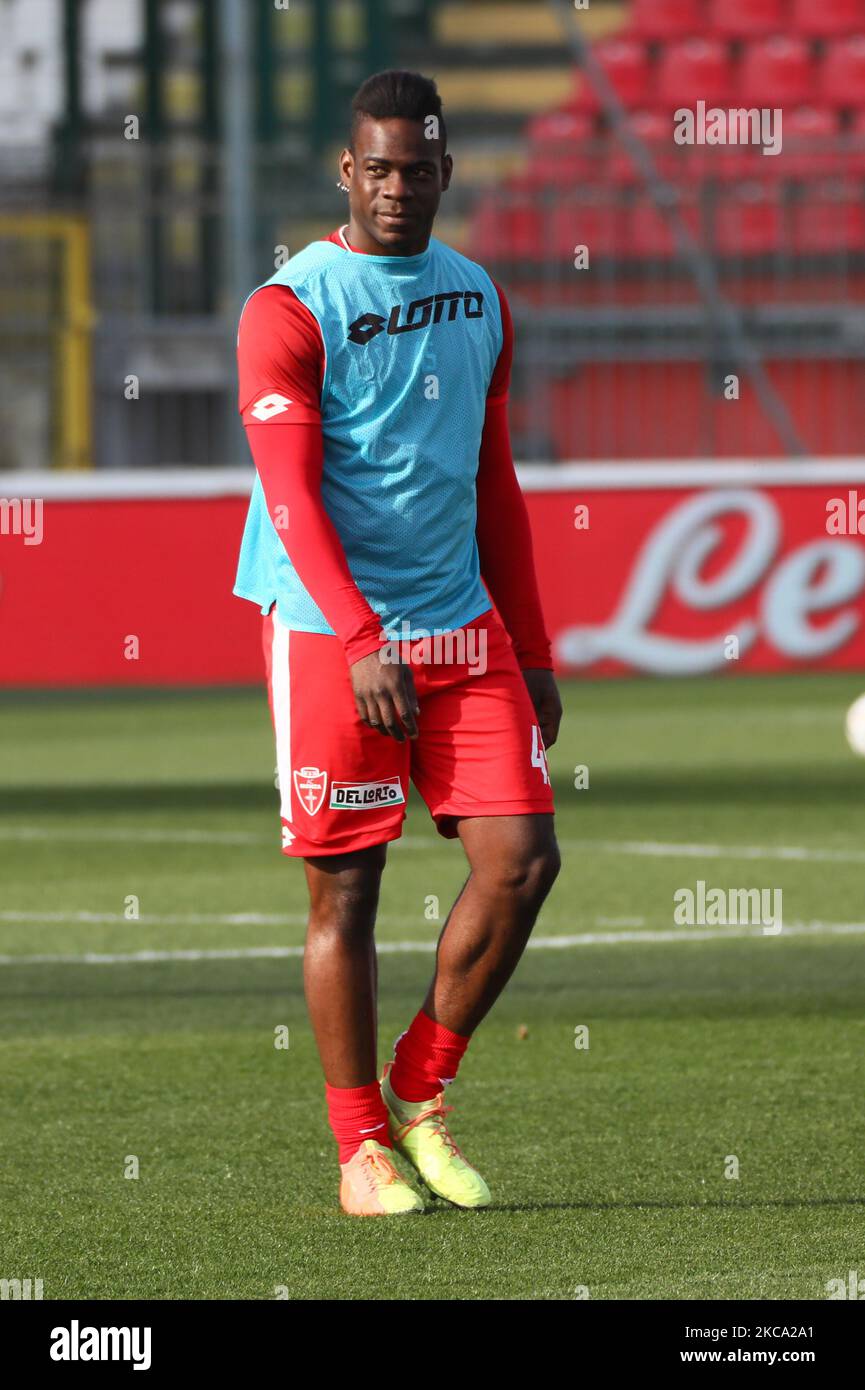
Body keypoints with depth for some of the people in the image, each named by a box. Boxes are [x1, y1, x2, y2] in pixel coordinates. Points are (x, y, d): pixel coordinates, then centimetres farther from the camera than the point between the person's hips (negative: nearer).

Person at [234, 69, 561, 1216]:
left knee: (522, 855, -4)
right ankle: (363, 1146, 7)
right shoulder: (289, 311, -7)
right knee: (346, 889, -2)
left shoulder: (478, 300, 13)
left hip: (463, 626, 5)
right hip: (329, 635, -5)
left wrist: (533, 653, 15)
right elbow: (290, 494, -14)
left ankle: (421, 1092, 13)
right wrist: (362, 641, -25)